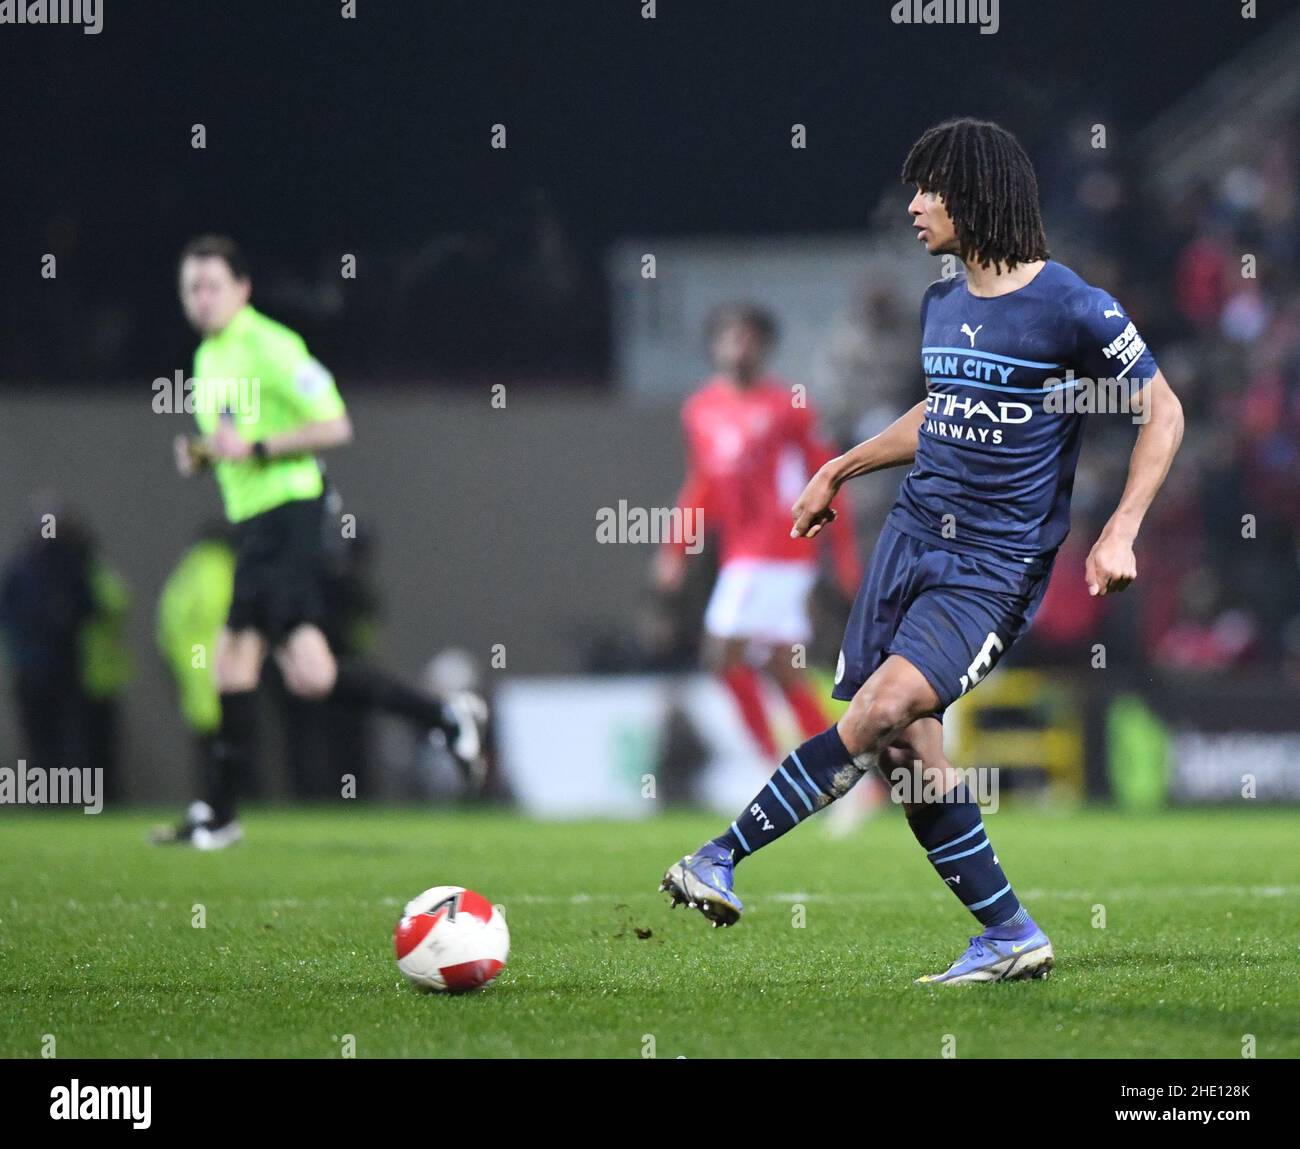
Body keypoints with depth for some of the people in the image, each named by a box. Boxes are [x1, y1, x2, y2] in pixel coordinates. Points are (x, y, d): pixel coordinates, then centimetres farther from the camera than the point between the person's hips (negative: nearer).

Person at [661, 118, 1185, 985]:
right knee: (909, 752, -2)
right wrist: (841, 469, 28)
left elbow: (1162, 411, -4)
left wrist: (1120, 533, -12)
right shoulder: (941, 305, 11)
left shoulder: (1073, 309, -10)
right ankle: (1011, 938, 8)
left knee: (885, 709, -24)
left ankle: (723, 859, -23)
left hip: (996, 570, -7)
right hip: (912, 537, 7)